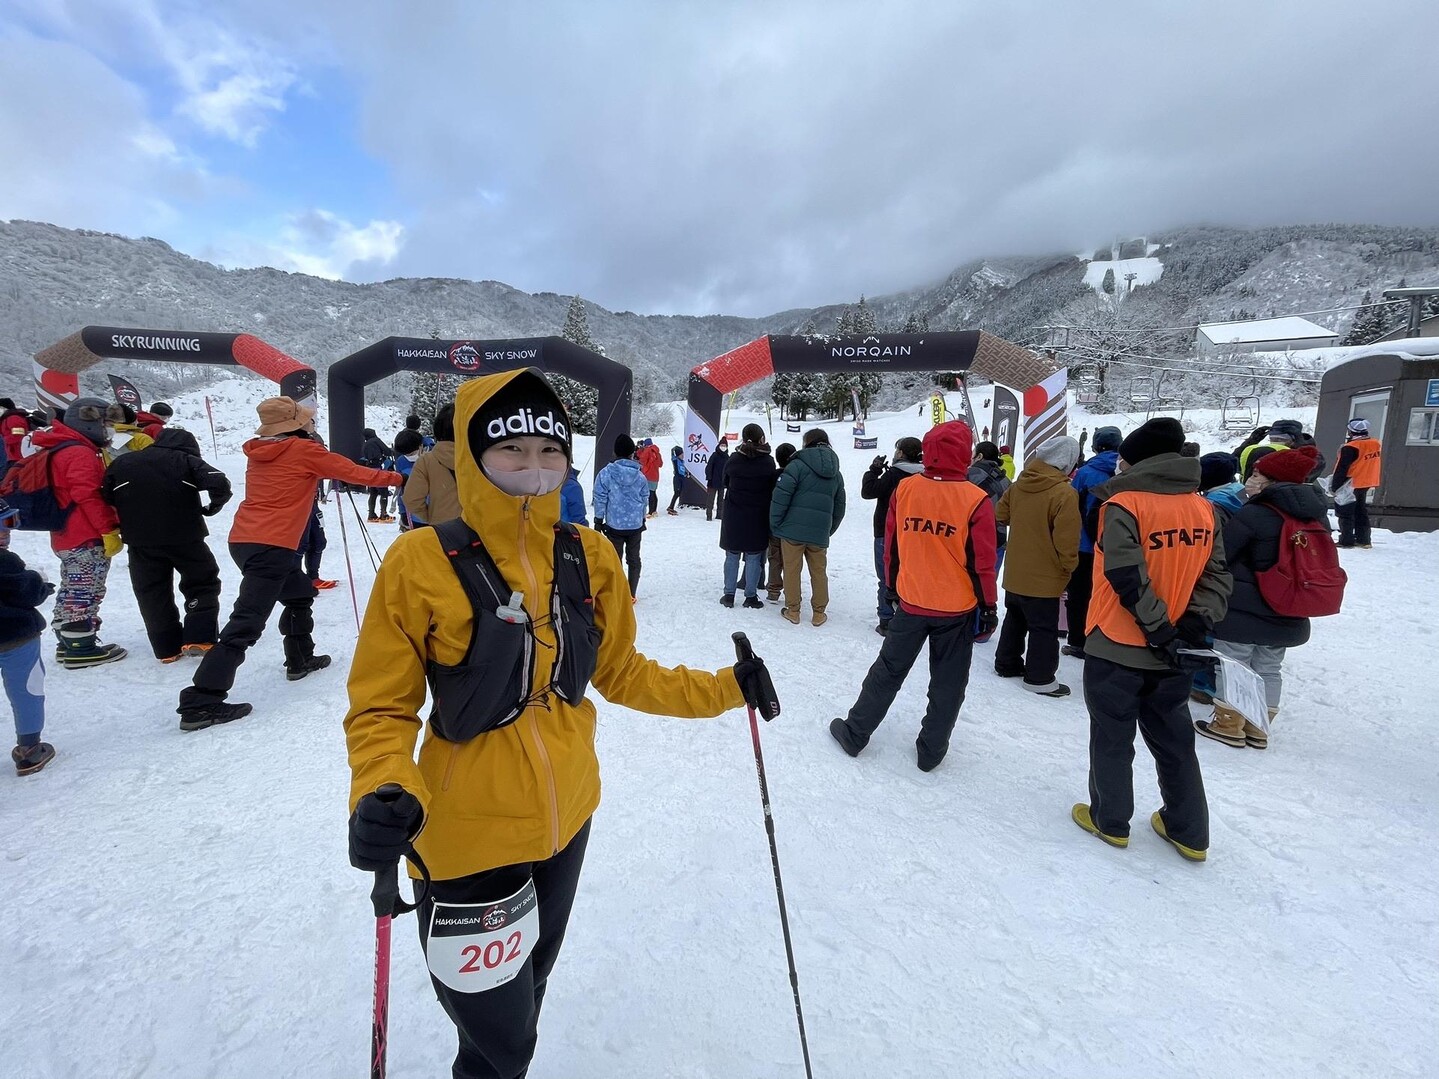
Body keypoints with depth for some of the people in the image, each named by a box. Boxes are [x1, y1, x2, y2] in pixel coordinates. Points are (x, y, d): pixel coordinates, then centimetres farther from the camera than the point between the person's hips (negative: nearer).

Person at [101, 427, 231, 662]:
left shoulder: (121, 462, 11)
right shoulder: (187, 460, -2)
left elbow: (105, 497, 8)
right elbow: (220, 483, -17)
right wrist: (214, 505, 1)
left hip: (140, 541, 3)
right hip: (184, 536, -3)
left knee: (152, 592, 13)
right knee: (203, 584, 12)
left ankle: (168, 649, 14)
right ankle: (199, 639, 1)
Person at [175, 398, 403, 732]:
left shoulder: (259, 452, 11)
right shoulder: (304, 450, -6)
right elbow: (352, 471, 1)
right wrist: (394, 478, 11)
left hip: (245, 540, 9)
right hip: (270, 546, -9)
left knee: (300, 594, 25)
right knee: (247, 623, -9)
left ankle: (300, 660, 35)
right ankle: (200, 703, -9)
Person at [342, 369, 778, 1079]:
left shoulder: (591, 558, -8)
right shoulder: (422, 562, -19)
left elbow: (619, 672, 2)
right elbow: (381, 708, -11)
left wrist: (722, 689, -3)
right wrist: (385, 793, -30)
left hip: (566, 816, 4)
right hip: (470, 834, -4)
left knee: (528, 986, 30)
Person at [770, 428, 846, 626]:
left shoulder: (798, 465, -7)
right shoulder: (836, 474, 12)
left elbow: (781, 497, -13)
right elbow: (839, 508, 16)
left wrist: (774, 524, -5)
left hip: (793, 529, -5)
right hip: (820, 533, 5)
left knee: (791, 570, 7)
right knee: (819, 572, 13)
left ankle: (793, 610, 14)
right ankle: (819, 613, 18)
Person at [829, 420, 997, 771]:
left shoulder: (905, 488, -6)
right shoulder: (975, 500, -15)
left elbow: (891, 546, 3)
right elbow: (982, 562, -10)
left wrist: (894, 588, 17)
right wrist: (988, 606, 3)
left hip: (911, 603, 2)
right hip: (957, 609, -2)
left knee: (888, 670, 17)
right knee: (947, 682, 15)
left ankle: (854, 733, 24)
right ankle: (931, 750, 24)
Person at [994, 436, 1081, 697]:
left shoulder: (1019, 484, -1)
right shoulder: (1064, 493, -21)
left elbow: (1002, 513, 13)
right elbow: (1067, 540, -21)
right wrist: (1069, 567, -6)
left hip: (1015, 572, 7)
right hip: (1044, 576, -7)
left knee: (1015, 619, 20)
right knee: (1044, 628, 5)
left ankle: (1006, 663, 31)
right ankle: (1040, 678, 12)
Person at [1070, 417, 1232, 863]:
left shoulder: (1124, 504, -16)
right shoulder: (1204, 509, 4)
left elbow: (1127, 578, -23)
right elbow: (1217, 575, 4)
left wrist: (1158, 628, -15)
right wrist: (1197, 622, -3)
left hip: (1116, 649, -6)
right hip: (1171, 655, 6)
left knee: (1112, 741, 12)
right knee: (1174, 743, 20)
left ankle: (1110, 821, 27)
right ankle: (1189, 832, 32)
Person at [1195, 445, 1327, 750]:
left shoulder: (1253, 514, -20)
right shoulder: (1316, 515, 5)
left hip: (1243, 609, -7)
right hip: (1287, 615, 7)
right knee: (1269, 669, 17)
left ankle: (1228, 726, 15)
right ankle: (1258, 729, 26)